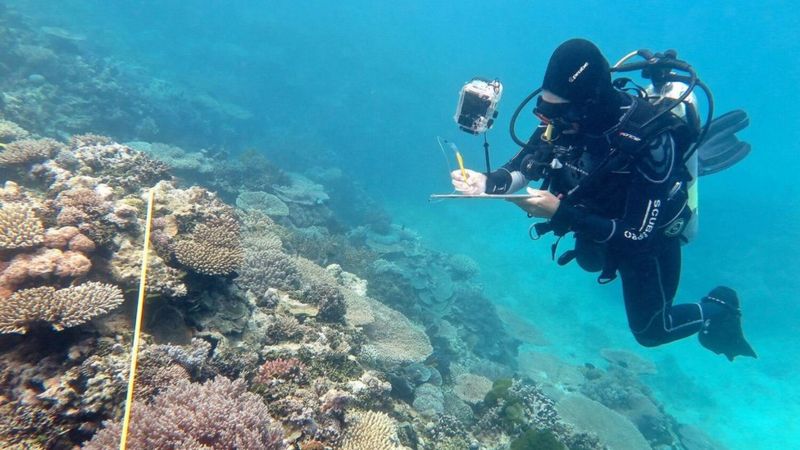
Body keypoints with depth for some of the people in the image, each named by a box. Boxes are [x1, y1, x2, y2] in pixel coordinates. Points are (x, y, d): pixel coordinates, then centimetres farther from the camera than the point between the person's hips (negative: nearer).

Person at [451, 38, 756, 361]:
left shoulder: (651, 139, -40)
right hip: (597, 226, 6)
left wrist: (561, 213, -45)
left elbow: (638, 237, -38)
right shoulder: (566, 117, -26)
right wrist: (488, 183, -33)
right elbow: (523, 168, -12)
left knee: (648, 330, 15)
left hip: (648, 238, -5)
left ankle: (717, 308, 40)